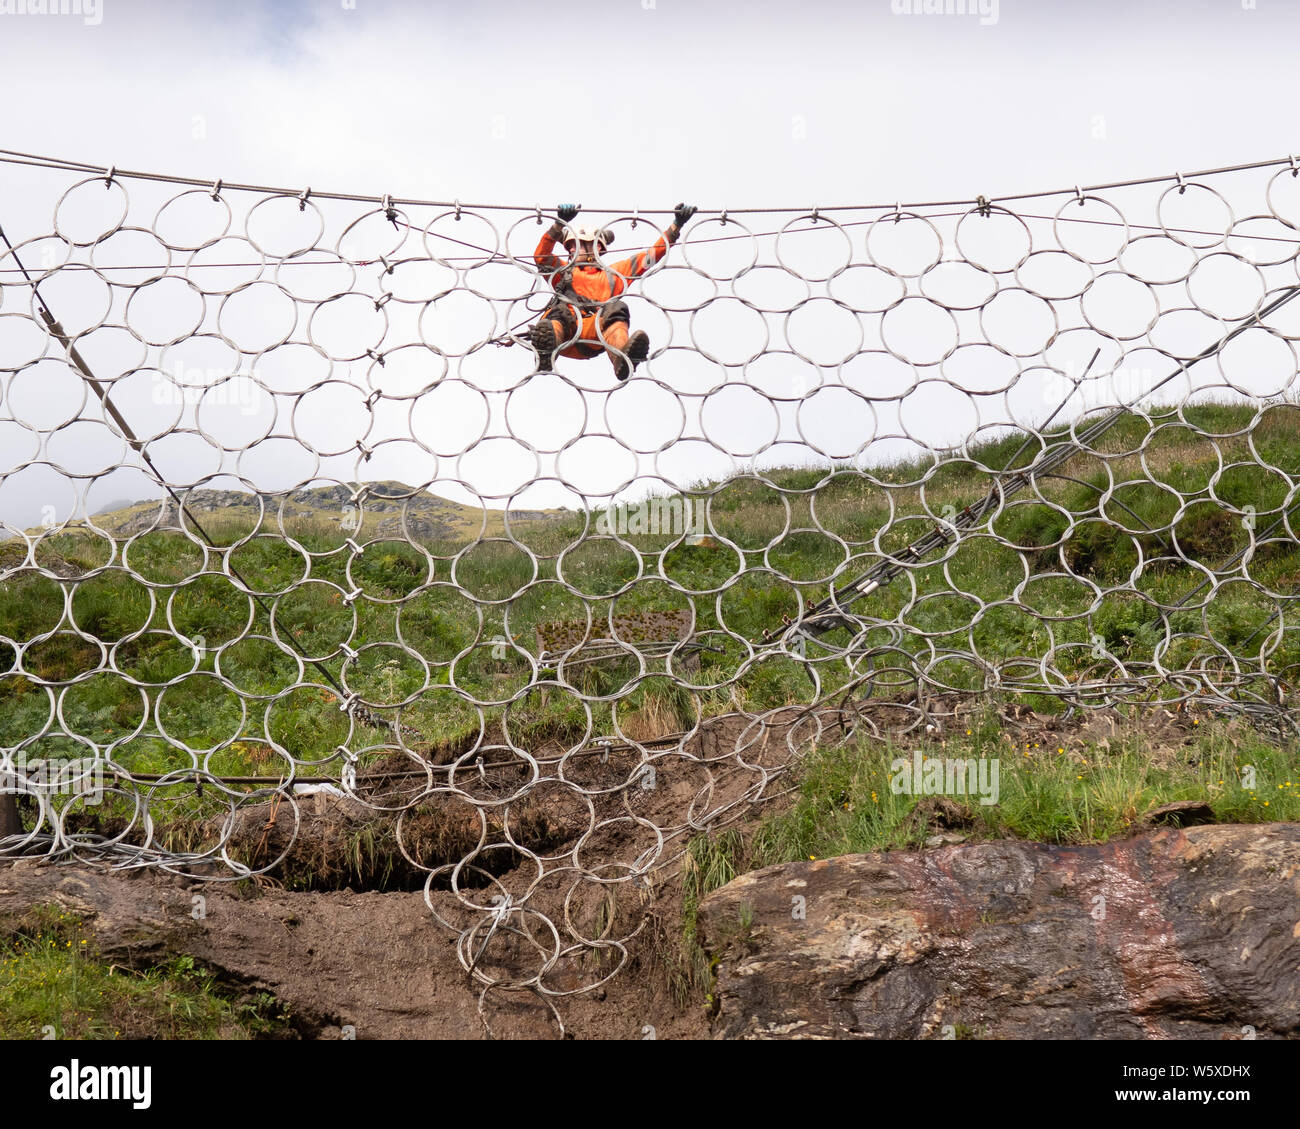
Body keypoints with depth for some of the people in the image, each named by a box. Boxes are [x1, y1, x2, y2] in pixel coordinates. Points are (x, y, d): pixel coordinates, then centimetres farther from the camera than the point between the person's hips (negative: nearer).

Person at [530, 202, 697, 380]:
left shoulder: (613, 274, 38)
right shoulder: (564, 272, 39)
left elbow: (651, 256, 34)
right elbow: (541, 256, 19)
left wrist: (676, 226, 29)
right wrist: (560, 224, 7)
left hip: (593, 330, -1)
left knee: (616, 309, -34)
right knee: (559, 312, -36)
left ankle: (622, 358, -66)